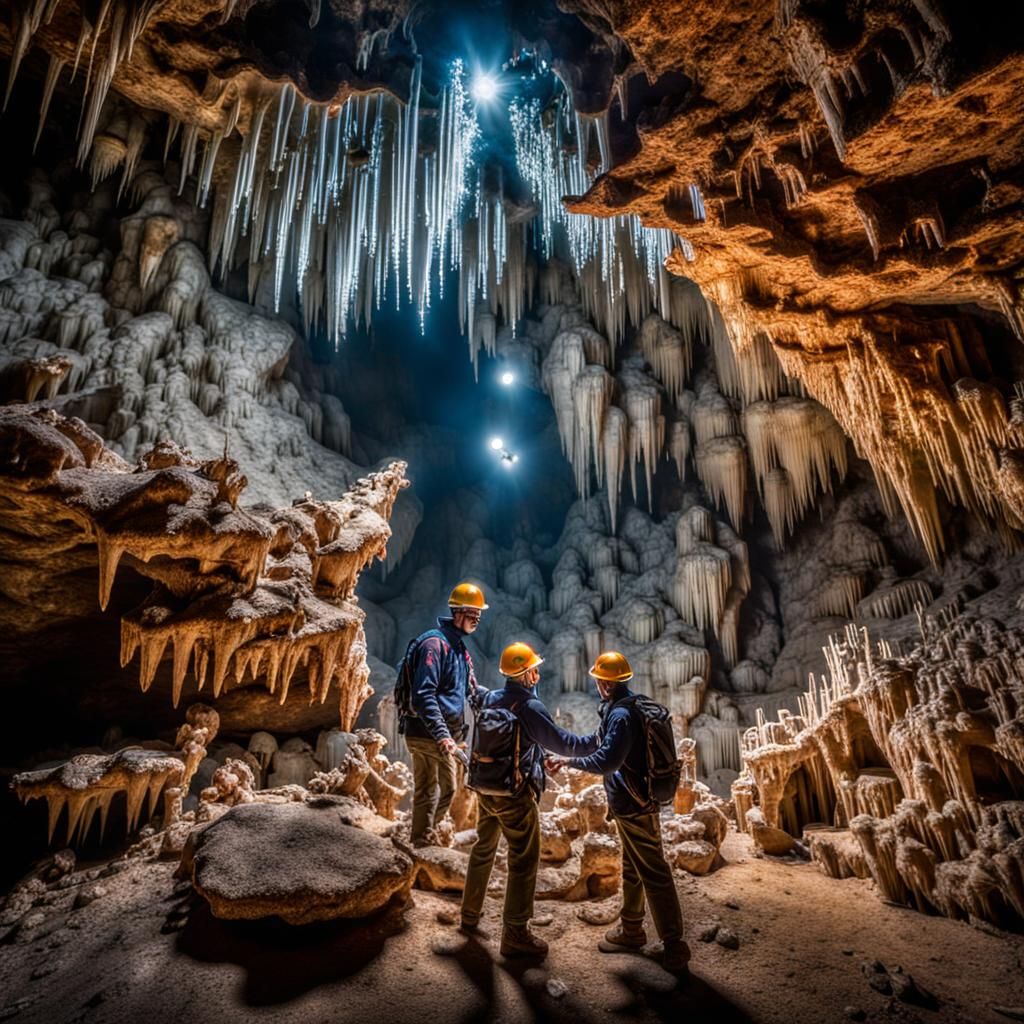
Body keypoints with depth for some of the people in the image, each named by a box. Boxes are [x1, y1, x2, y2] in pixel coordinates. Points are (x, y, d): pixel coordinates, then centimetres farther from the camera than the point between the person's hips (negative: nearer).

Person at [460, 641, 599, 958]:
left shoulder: (490, 698, 0)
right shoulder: (530, 707, -22)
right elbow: (562, 743, -18)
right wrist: (596, 741, -4)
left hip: (486, 788, 8)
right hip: (514, 794, -8)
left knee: (483, 850, 24)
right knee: (524, 862, 6)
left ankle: (470, 915, 39)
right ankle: (515, 935, 15)